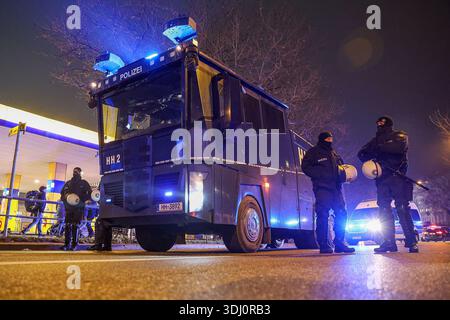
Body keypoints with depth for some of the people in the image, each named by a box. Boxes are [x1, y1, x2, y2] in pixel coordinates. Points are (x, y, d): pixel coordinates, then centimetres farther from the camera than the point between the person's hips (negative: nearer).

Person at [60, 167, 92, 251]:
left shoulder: (83, 183, 9)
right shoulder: (68, 183, 20)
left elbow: (89, 194, 2)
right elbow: (62, 193, 21)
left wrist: (80, 199, -14)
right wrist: (65, 196, -1)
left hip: (79, 208, -3)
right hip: (69, 207, 4)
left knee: (76, 226, -8)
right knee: (67, 225, -2)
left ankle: (74, 245, -6)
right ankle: (67, 244, 3)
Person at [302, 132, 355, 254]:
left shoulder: (335, 154, 25)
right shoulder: (314, 152, 5)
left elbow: (341, 167, 31)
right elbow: (306, 167, -3)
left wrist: (343, 173, 6)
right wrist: (321, 175, -12)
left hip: (336, 188, 7)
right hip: (322, 188, -7)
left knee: (341, 214, 3)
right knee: (323, 216, -8)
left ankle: (340, 243, 12)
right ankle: (324, 245, -4)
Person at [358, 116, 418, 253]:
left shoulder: (400, 135, 9)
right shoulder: (376, 140, 23)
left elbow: (400, 147, -14)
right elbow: (361, 154, 15)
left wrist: (380, 147, -11)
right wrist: (369, 156, -7)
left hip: (397, 176, -5)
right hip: (382, 179, 5)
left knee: (402, 209, -11)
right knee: (384, 211, 0)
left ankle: (411, 242, -8)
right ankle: (389, 242, 2)